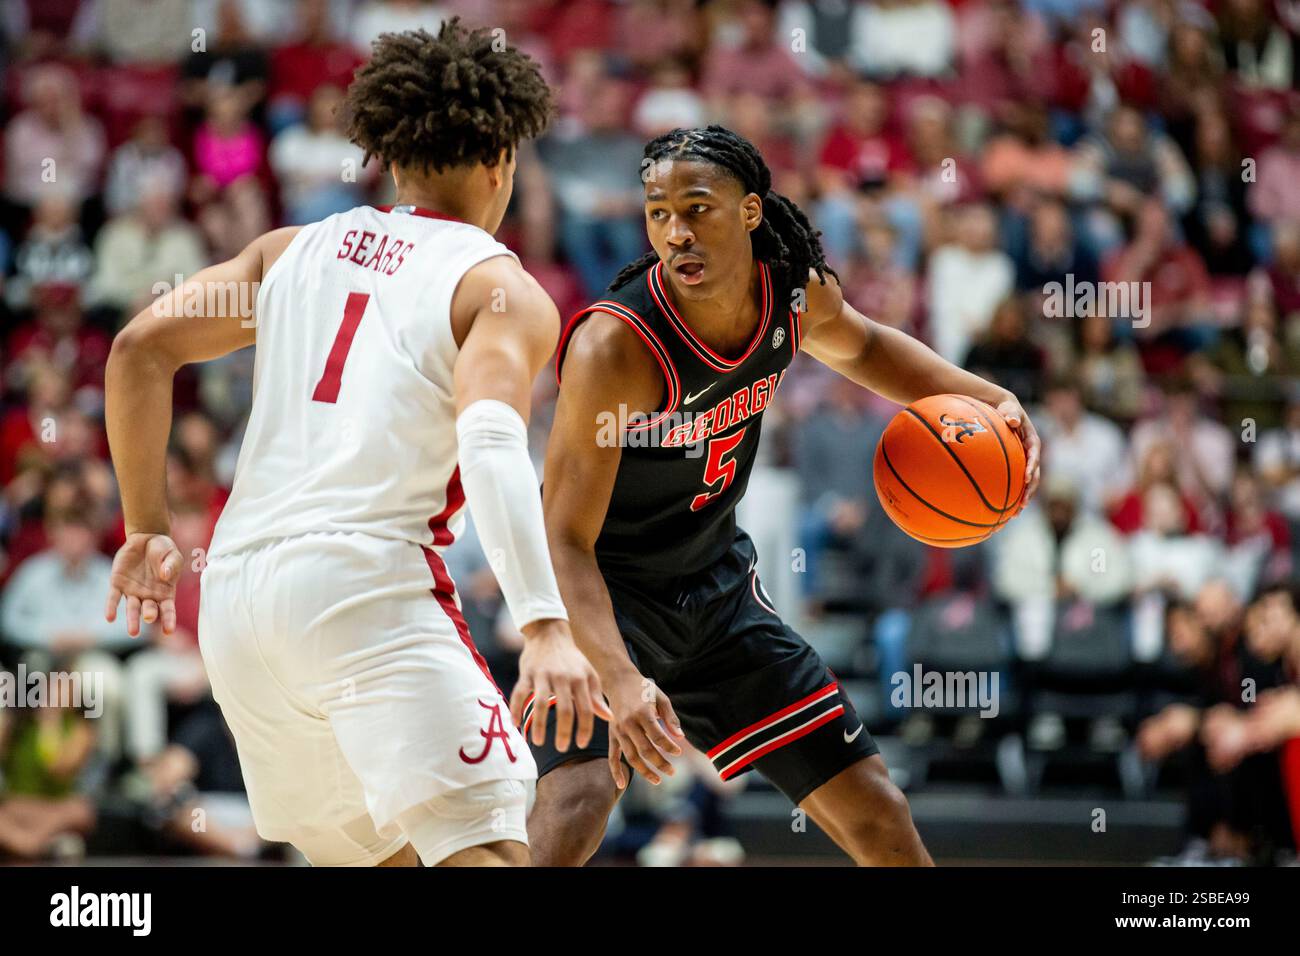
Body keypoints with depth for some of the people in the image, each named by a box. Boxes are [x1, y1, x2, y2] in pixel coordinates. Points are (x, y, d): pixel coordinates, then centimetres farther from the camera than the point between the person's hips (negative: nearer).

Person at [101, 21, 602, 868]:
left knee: (375, 852, 22)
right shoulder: (503, 289, 4)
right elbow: (491, 443, -15)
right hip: (367, 578, -6)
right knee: (487, 848, -16)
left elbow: (139, 350, 12)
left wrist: (147, 528, 19)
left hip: (235, 590, 7)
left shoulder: (295, 251, 20)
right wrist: (545, 626, -25)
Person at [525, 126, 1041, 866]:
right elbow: (565, 540, -32)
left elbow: (859, 345, 15)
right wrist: (620, 679, -47)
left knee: (877, 815, 8)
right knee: (577, 804, -31)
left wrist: (989, 399, 0)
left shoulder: (797, 288, -12)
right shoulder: (614, 345, -31)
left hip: (717, 583, 6)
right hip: (605, 591, -6)